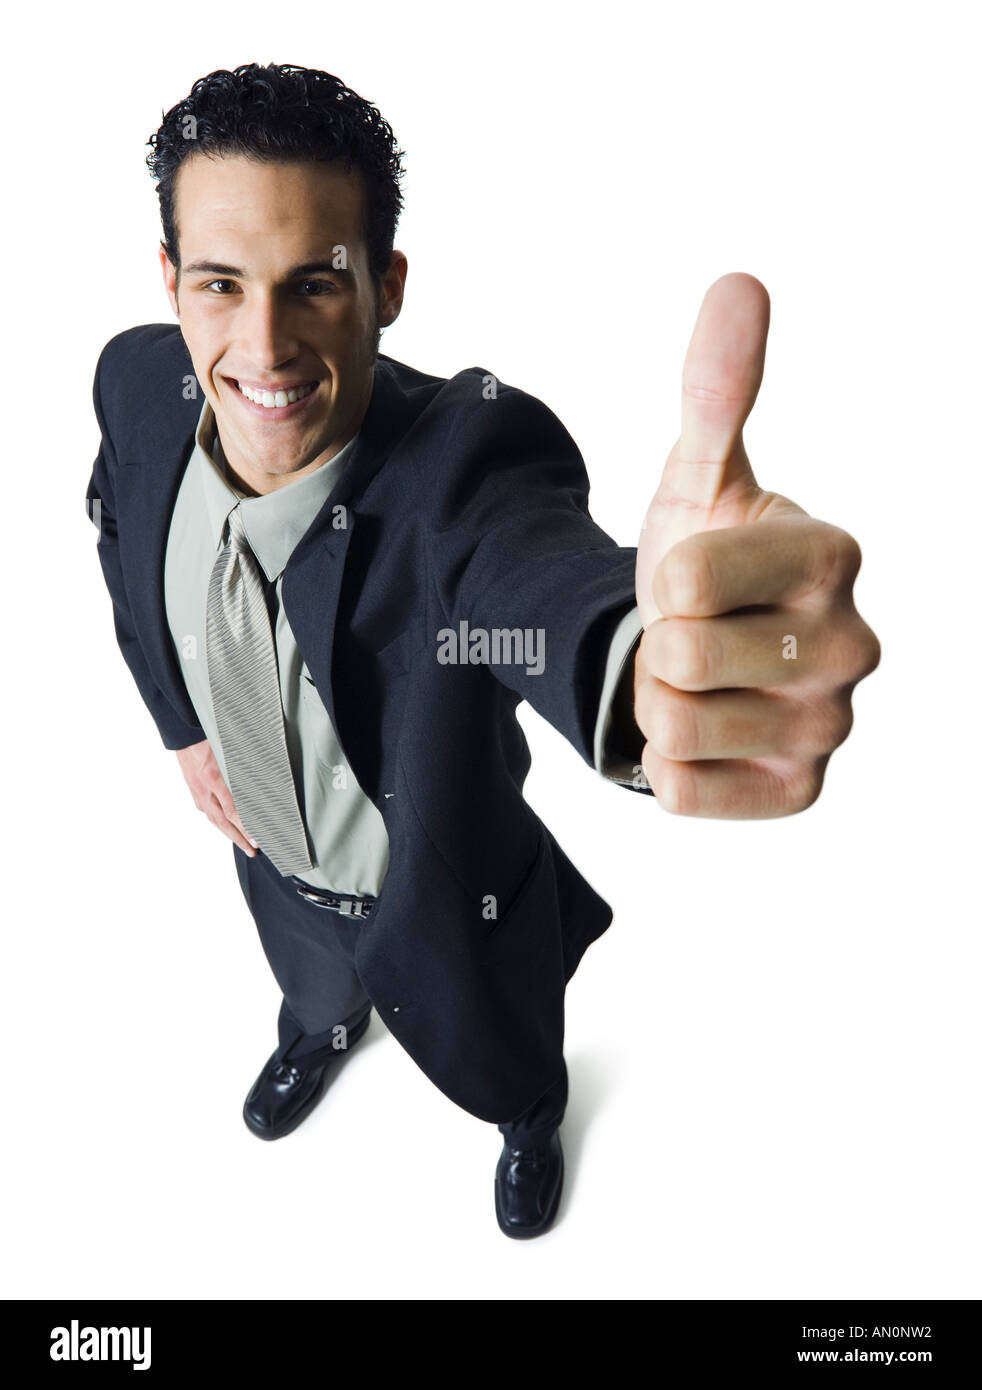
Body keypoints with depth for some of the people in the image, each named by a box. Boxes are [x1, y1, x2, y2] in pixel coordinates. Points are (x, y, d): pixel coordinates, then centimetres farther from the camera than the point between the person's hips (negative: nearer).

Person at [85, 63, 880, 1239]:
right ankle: (322, 1032, 79)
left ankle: (533, 1120, 69)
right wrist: (181, 723, 0)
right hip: (273, 860, 4)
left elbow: (543, 570, -63)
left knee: (499, 1058, 30)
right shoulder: (137, 381, -22)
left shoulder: (469, 452, -40)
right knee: (311, 989, 39)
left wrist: (649, 666, -87)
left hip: (447, 902, -3)